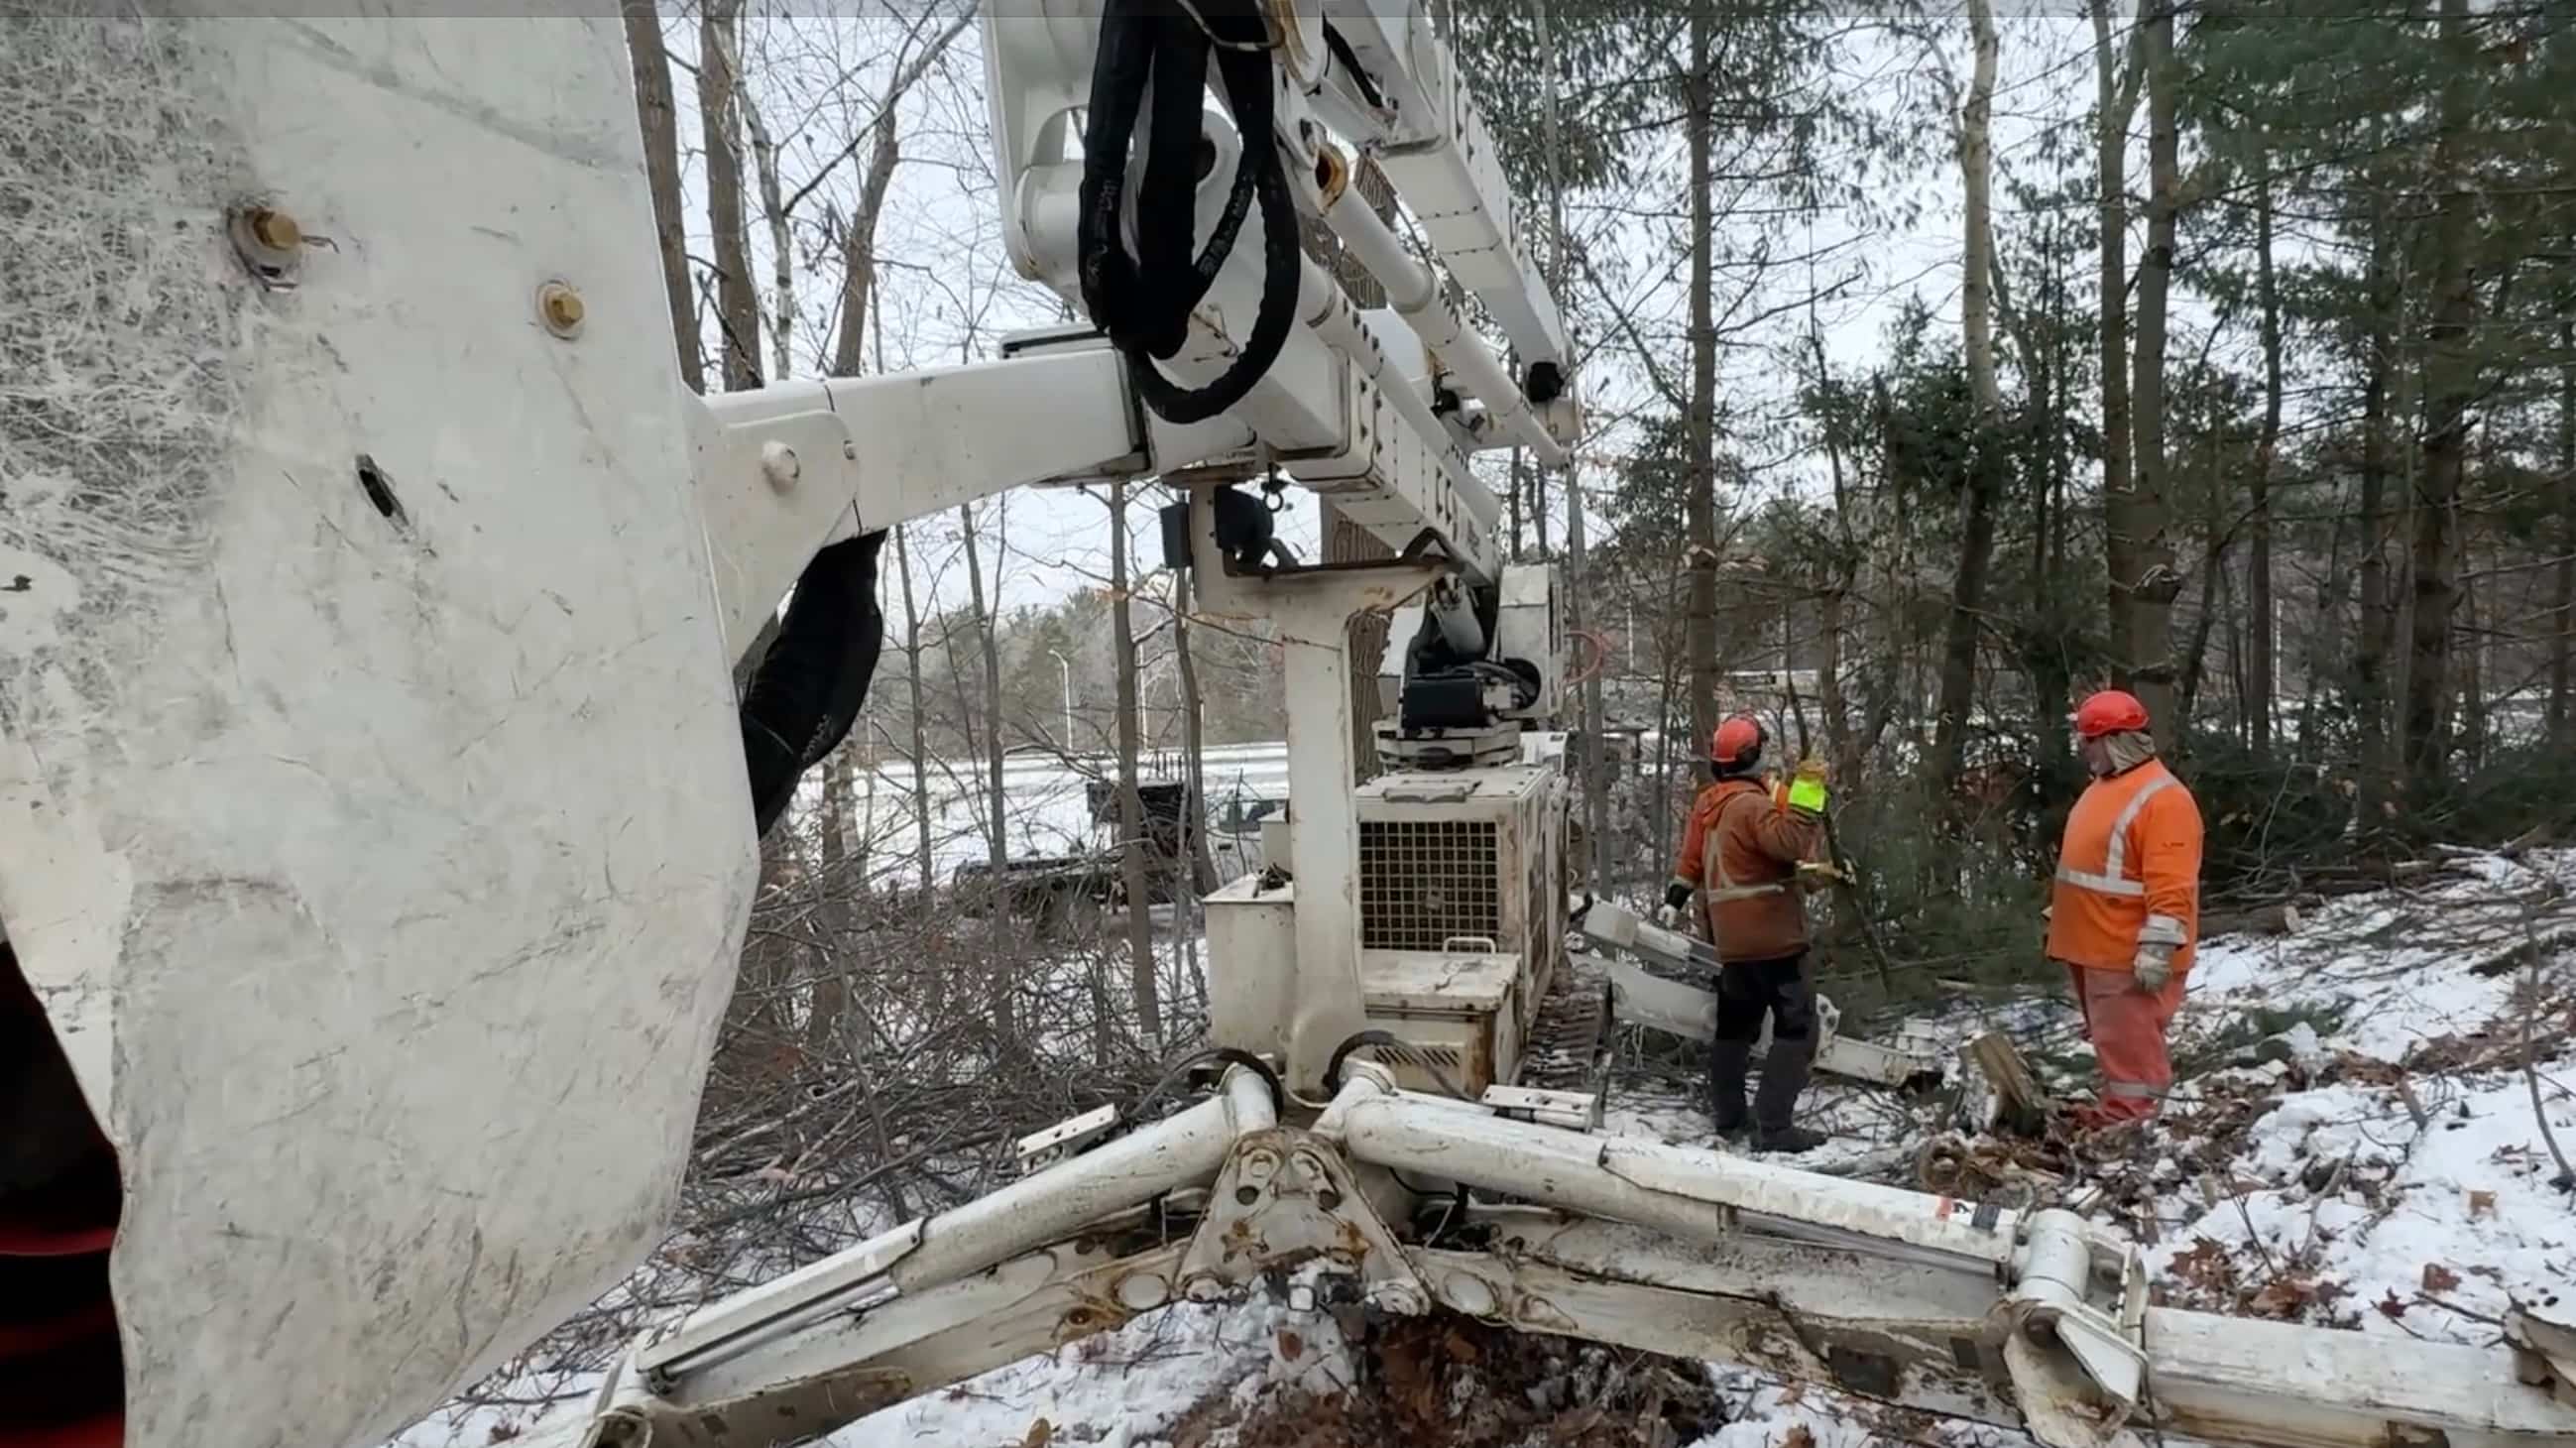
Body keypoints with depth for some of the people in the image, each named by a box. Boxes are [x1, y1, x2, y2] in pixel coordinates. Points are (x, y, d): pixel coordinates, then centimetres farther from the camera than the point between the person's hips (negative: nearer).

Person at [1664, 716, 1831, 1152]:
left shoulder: (1708, 803, 10)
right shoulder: (1752, 804, -16)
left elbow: (1690, 861, 16)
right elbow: (1792, 843, -29)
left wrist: (1674, 901, 23)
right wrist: (1807, 793, -27)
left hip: (1732, 936, 9)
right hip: (1772, 934, -9)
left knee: (1736, 1022, 18)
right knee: (1797, 1027, -4)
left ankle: (1728, 1116, 25)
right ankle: (1774, 1127, -6)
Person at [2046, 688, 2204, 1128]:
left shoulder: (2163, 797, -18)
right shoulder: (2105, 786, 14)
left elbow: (2171, 886, -23)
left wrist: (2158, 948, -25)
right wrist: (2064, 923, 24)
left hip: (2129, 953, -10)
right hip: (2095, 945, 10)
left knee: (2131, 1044, -3)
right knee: (2108, 1037, 18)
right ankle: (2115, 1110, 28)